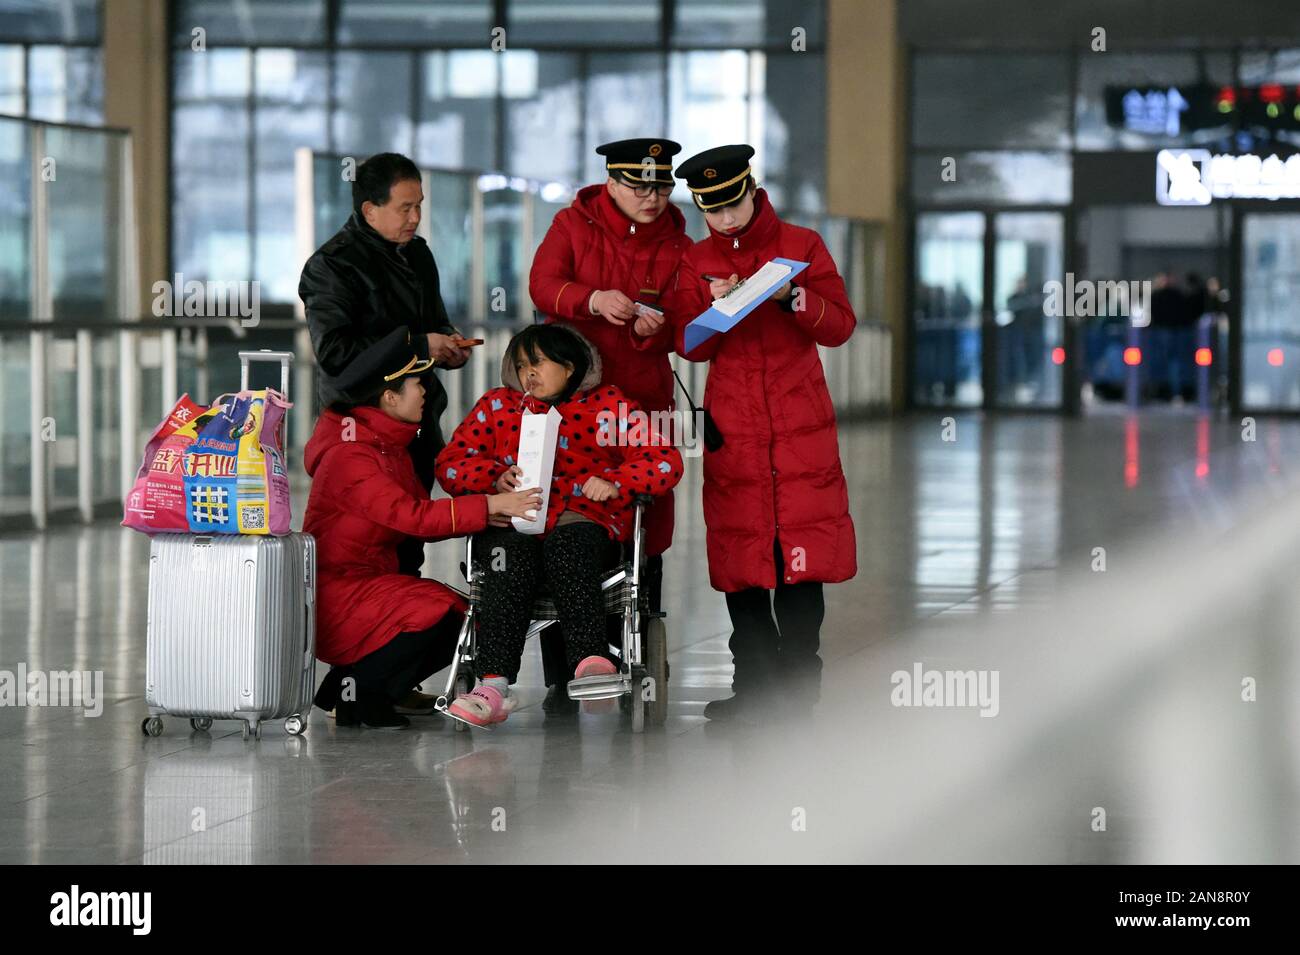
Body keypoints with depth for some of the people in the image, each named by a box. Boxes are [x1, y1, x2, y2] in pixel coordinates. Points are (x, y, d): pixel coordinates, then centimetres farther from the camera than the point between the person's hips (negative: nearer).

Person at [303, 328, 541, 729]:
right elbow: (411, 516, -27)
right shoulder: (349, 456, -18)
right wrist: (490, 505, -25)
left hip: (371, 583, 10)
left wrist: (495, 511, -10)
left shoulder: (391, 447, 13)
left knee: (463, 619, -3)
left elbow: (425, 521, 5)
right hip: (335, 588, -10)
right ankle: (359, 690, -11)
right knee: (436, 612, -27)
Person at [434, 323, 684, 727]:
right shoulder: (497, 405, 24)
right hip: (512, 523, 1)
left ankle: (591, 661, -59)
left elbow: (665, 461, 5)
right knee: (510, 558, -34)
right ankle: (493, 685, -53)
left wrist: (614, 483, -13)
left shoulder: (609, 405, 15)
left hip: (581, 521, -1)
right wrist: (497, 476, -5)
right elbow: (450, 464, 15)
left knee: (568, 545, -37)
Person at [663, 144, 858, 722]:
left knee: (801, 544, -5)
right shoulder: (695, 262, 9)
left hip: (800, 421, -2)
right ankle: (754, 679, 7)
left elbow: (840, 327, -2)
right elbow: (690, 346, 4)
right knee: (739, 545, 1)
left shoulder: (802, 246, 3)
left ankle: (800, 675, 1)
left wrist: (793, 297, -19)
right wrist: (716, 307, -14)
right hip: (732, 425, 2)